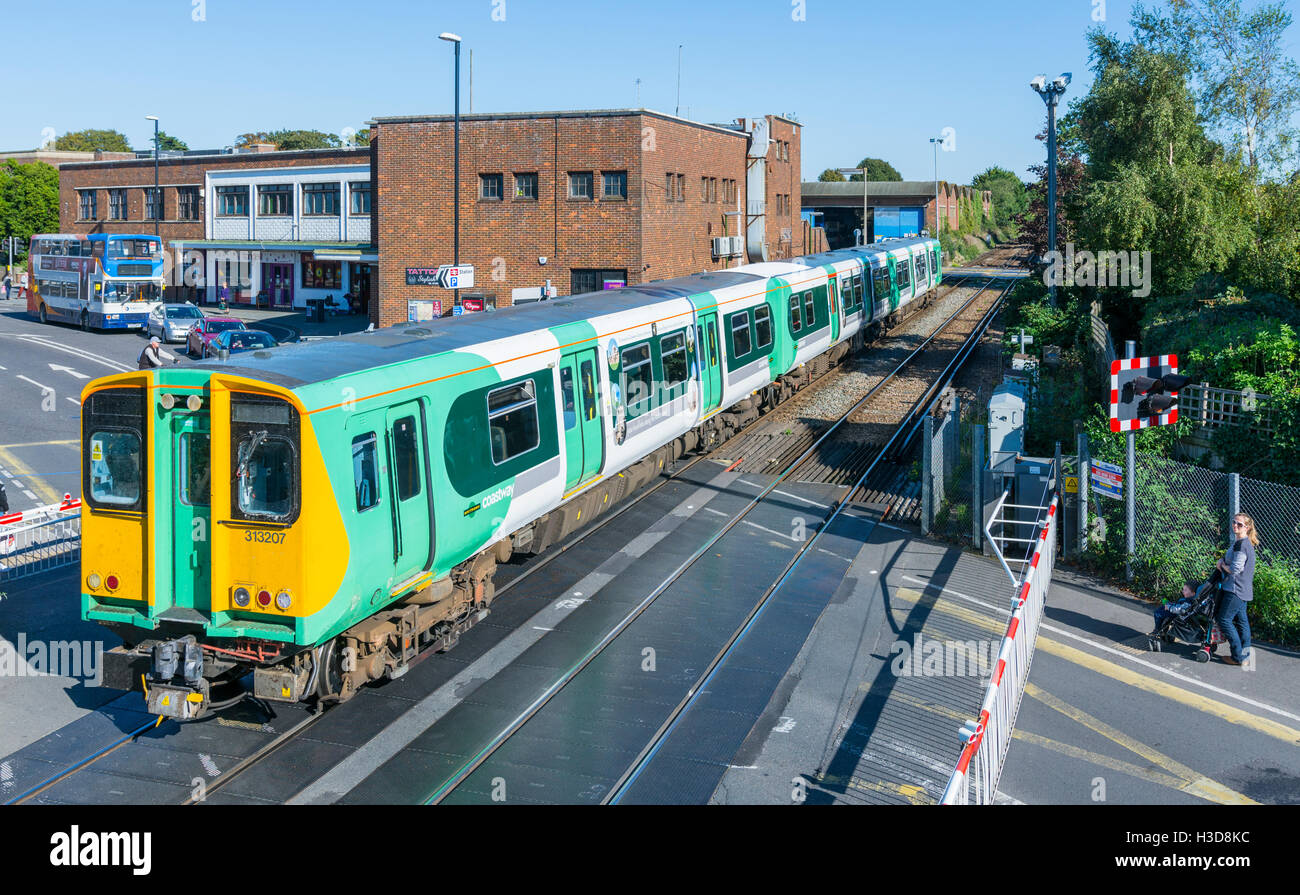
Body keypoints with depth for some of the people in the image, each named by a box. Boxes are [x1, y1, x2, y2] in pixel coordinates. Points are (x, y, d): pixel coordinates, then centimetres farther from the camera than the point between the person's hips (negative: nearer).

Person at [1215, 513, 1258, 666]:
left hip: (1235, 589, -10)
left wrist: (1223, 565, -5)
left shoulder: (1241, 545, -20)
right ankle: (1245, 654, 19)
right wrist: (1223, 562, 6)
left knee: (1224, 620, -4)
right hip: (1243, 590, 10)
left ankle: (1238, 656, -2)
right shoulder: (1246, 543, 14)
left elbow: (1235, 569, -24)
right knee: (1241, 620, 14)